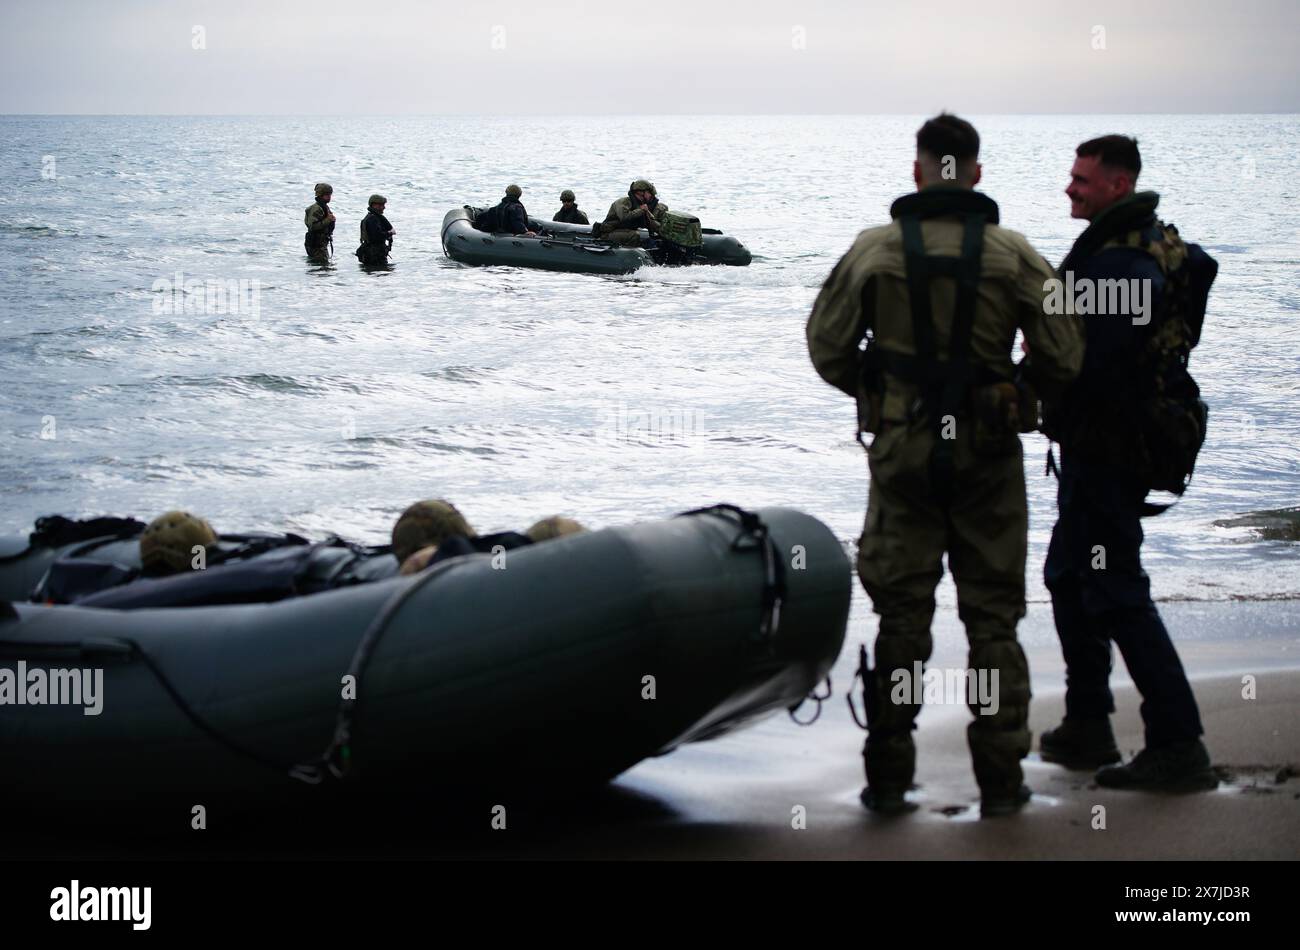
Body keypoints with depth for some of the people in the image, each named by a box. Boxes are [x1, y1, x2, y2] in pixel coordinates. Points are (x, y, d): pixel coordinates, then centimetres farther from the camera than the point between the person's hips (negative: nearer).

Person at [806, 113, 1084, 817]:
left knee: (900, 613, 8)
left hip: (901, 446, 0)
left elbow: (827, 348, 2)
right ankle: (1000, 779, 7)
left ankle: (888, 778, 9)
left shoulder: (874, 249, -3)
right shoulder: (1013, 254, -4)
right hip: (988, 450, 0)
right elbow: (1062, 356, -5)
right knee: (993, 615, 7)